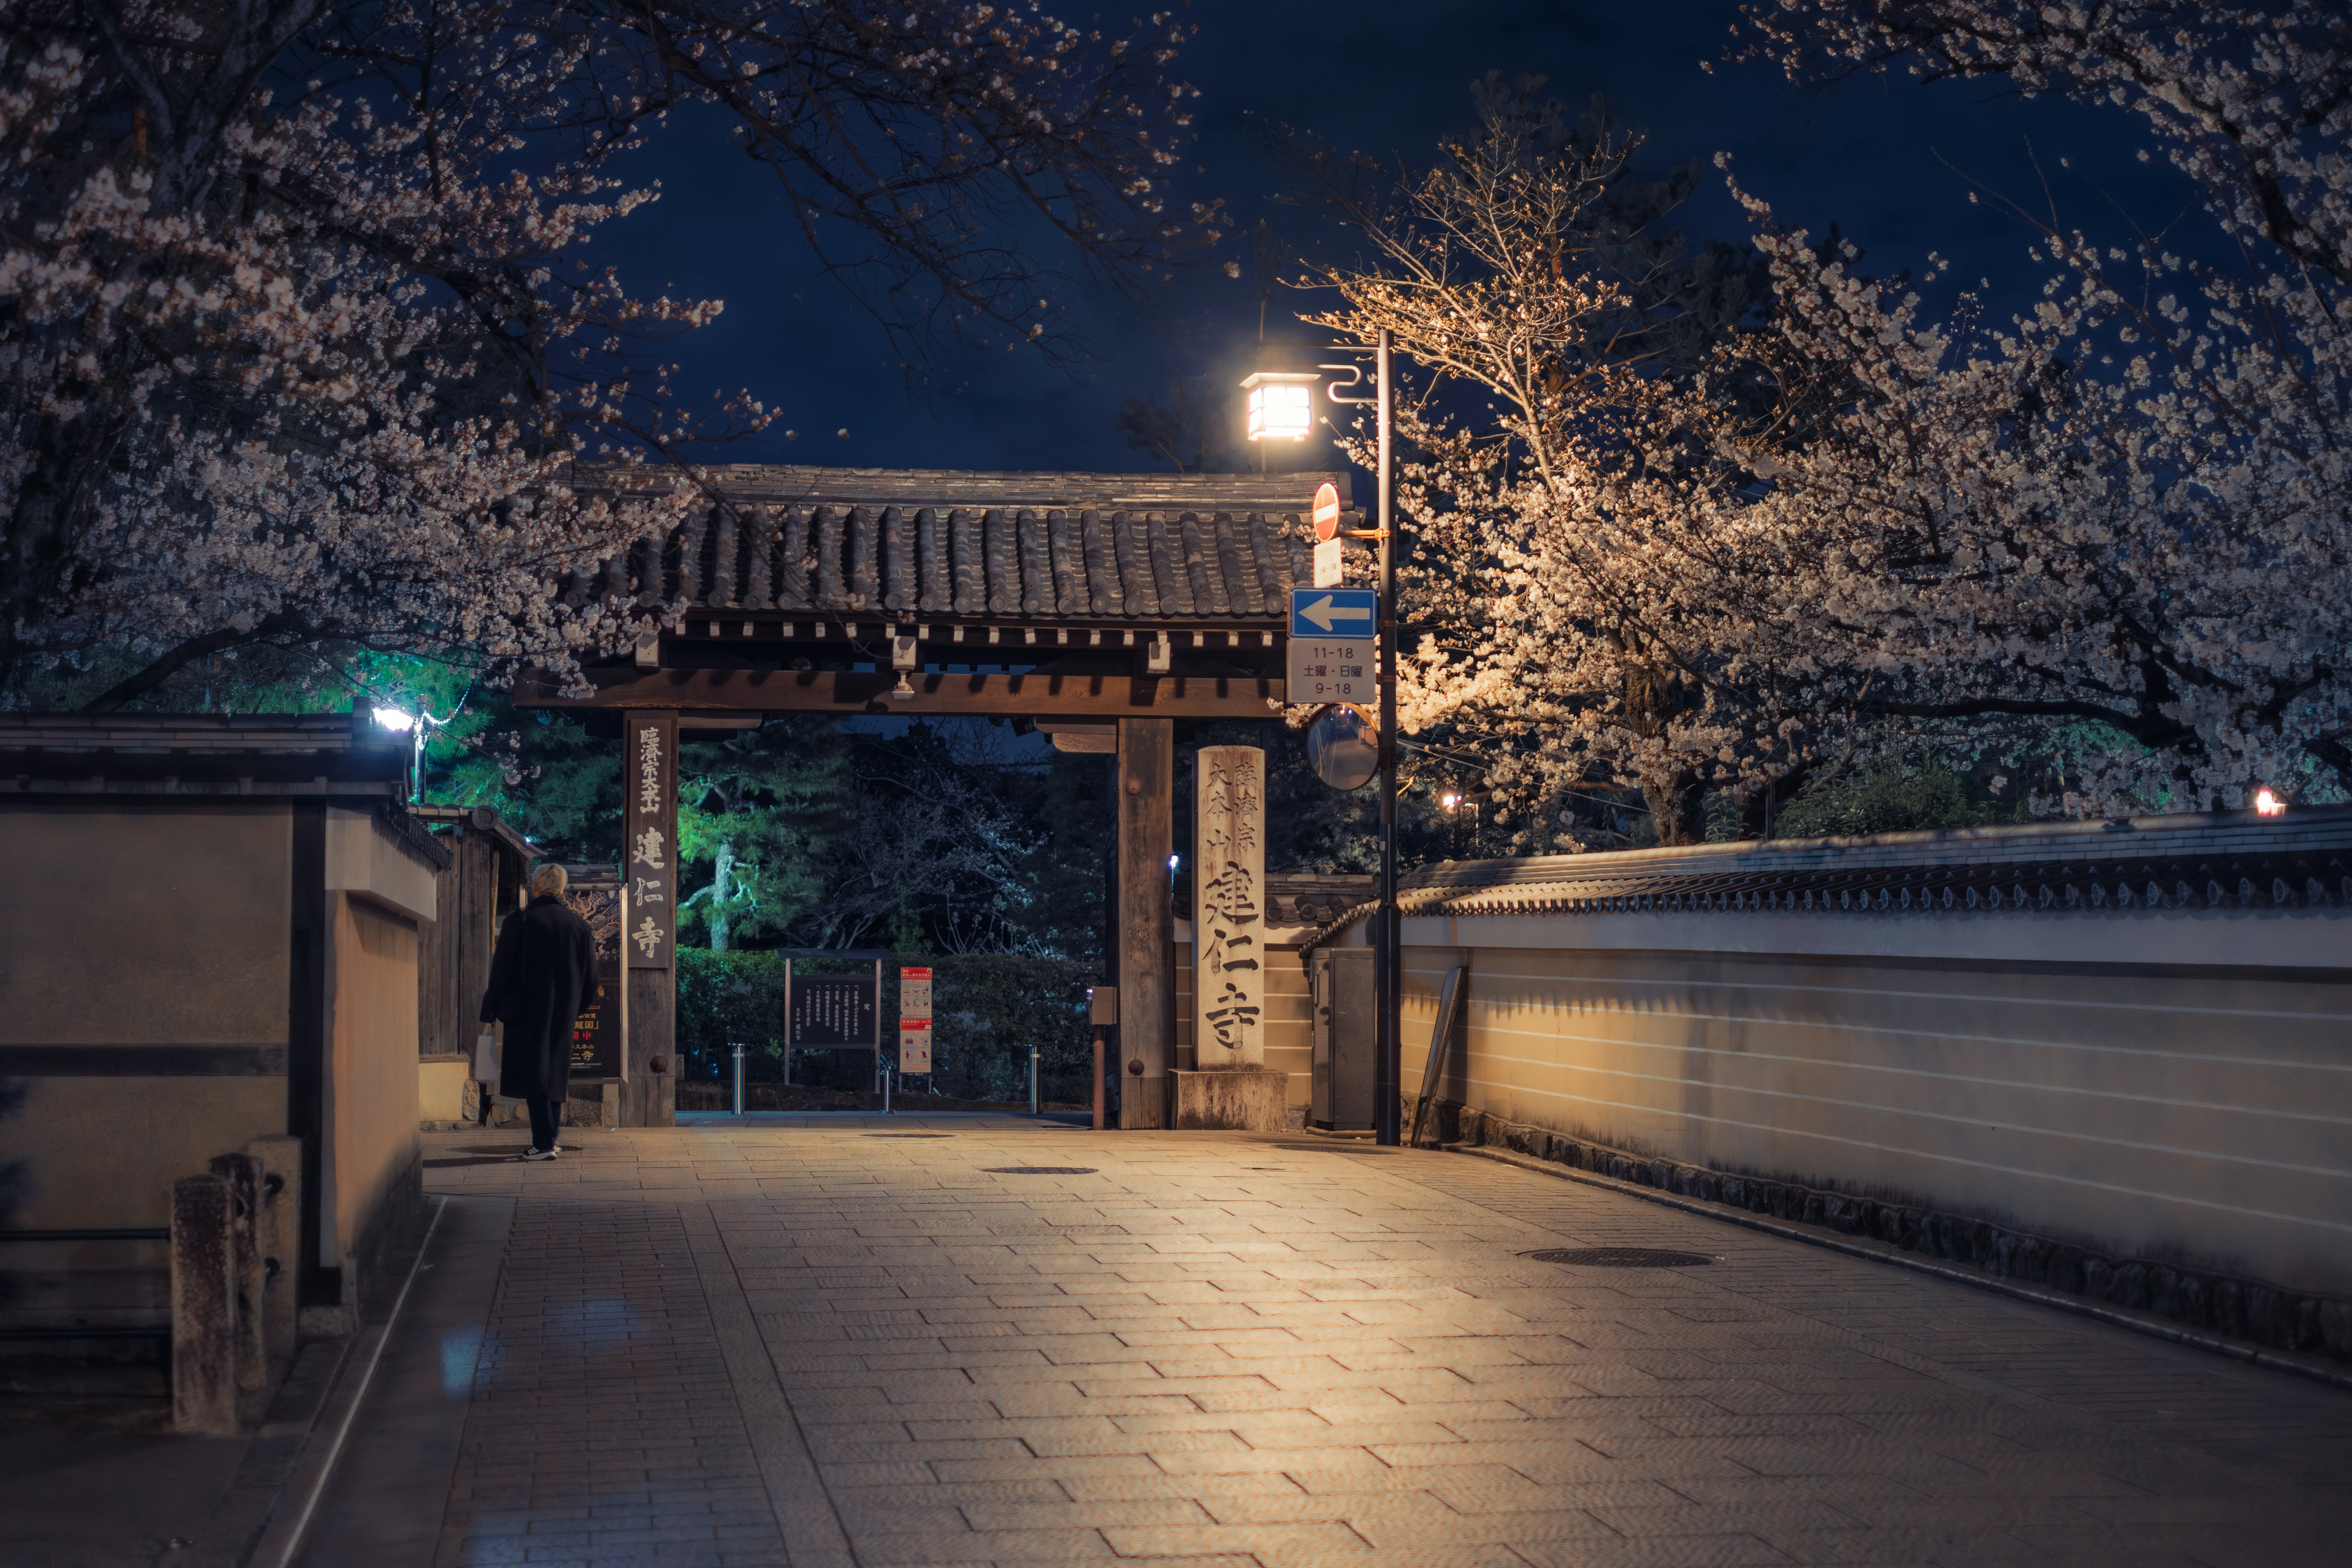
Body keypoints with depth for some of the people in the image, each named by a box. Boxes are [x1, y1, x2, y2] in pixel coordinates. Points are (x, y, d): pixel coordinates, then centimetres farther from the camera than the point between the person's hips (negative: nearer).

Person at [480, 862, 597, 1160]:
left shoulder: (521, 922, -10)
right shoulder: (579, 925, 4)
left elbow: (503, 970, -8)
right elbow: (590, 974, 11)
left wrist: (492, 1009, 0)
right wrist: (577, 1006, 24)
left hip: (528, 1011, -5)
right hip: (563, 1012, 5)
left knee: (533, 1072, -4)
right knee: (554, 1072, 15)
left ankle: (544, 1143, -12)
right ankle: (550, 1139, 20)